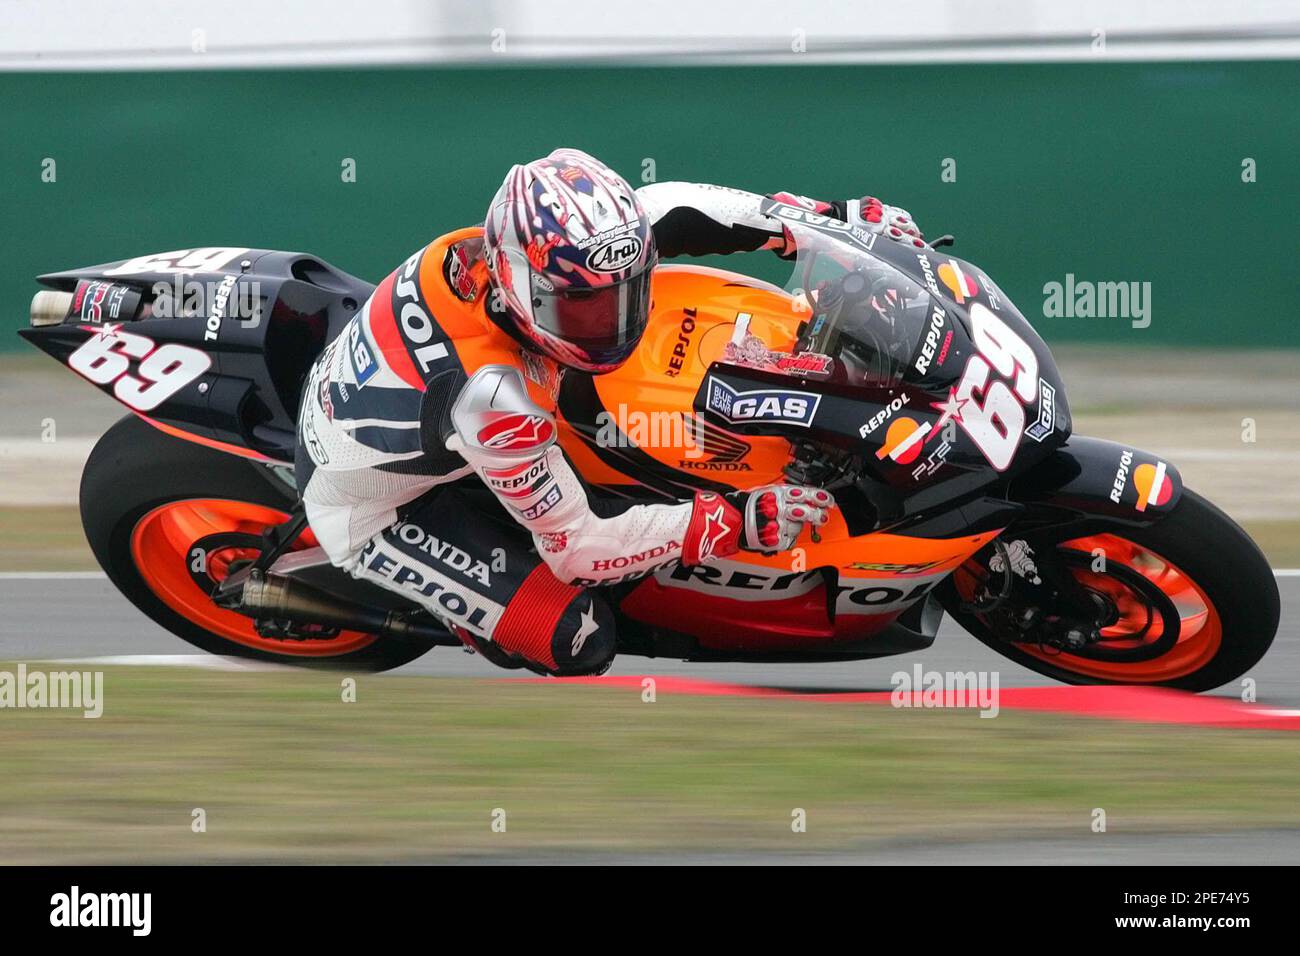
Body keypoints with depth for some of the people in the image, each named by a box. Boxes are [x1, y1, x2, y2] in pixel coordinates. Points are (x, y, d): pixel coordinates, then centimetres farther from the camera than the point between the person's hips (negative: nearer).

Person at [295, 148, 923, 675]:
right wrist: (738, 522, -32)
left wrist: (829, 221, -11)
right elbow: (577, 548, -30)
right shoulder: (490, 393, -42)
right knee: (578, 639, -19)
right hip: (371, 511, -8)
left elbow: (666, 211, -6)